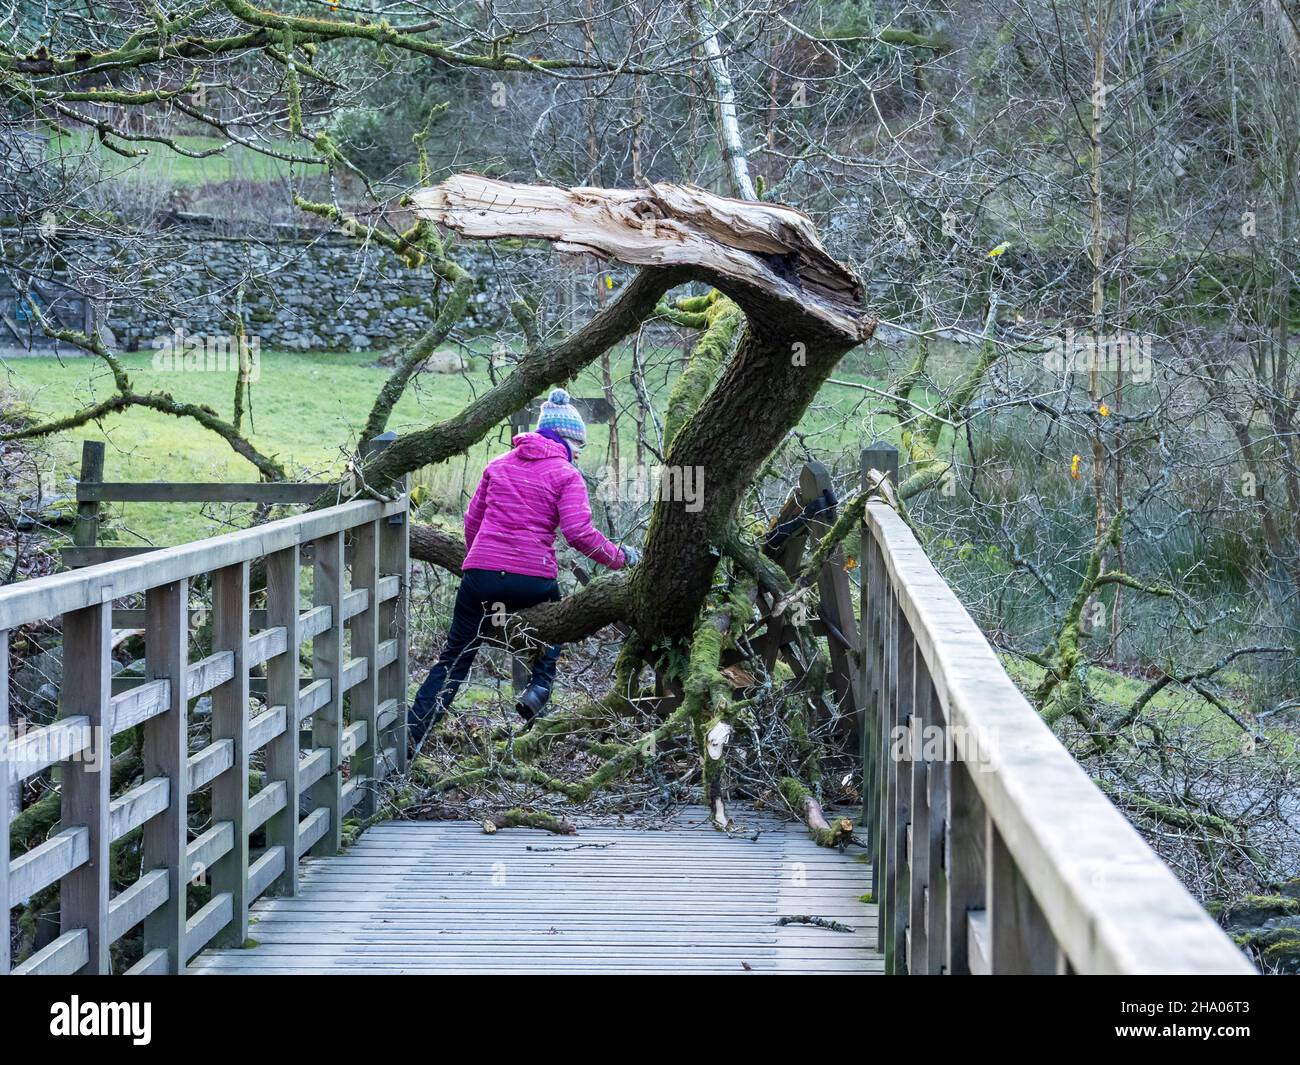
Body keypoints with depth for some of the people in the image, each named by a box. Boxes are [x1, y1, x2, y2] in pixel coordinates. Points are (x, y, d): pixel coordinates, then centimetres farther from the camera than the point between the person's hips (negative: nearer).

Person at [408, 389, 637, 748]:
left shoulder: (498, 465, 16)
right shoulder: (567, 475, 1)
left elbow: (472, 519, 20)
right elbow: (579, 532, -10)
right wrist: (618, 558, 3)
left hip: (481, 573, 3)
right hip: (534, 580, -3)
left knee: (454, 657, 10)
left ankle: (411, 732, 1)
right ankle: (539, 686, 8)